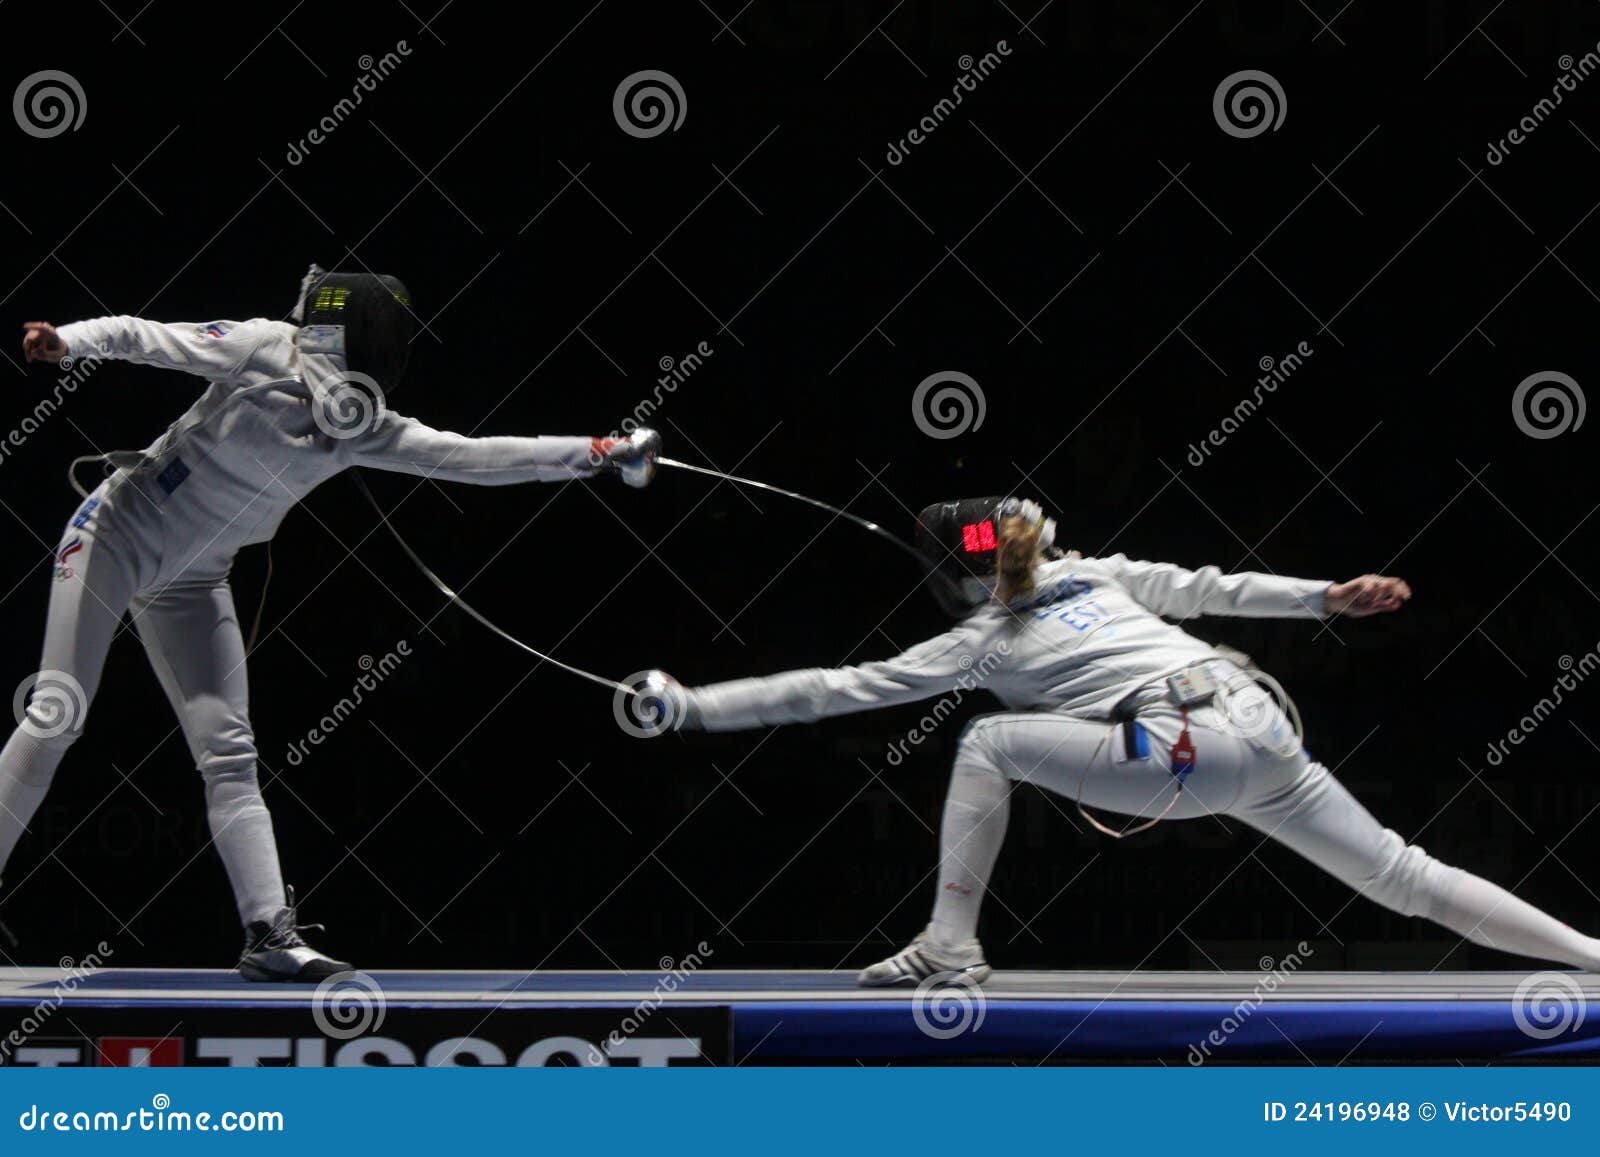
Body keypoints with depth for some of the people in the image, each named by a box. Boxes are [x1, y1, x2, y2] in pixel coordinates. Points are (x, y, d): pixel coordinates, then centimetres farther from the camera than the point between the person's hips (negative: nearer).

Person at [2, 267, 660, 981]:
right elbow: (141, 336, -17)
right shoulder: (260, 351, -18)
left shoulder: (365, 430, -5)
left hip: (190, 584, 5)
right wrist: (65, 341, -35)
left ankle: (270, 935, -8)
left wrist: (595, 454, -11)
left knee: (229, 755, -3)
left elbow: (474, 459, -6)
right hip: (116, 536, -5)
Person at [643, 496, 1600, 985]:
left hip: (1189, 753, -7)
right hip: (1266, 735, 7)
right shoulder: (1091, 572, 26)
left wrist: (696, 705, 13)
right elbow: (1212, 588, 24)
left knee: (989, 744, 7)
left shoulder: (982, 639, 10)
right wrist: (1333, 597, 29)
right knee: (1407, 881, 11)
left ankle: (951, 944, 3)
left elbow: (836, 689, 10)